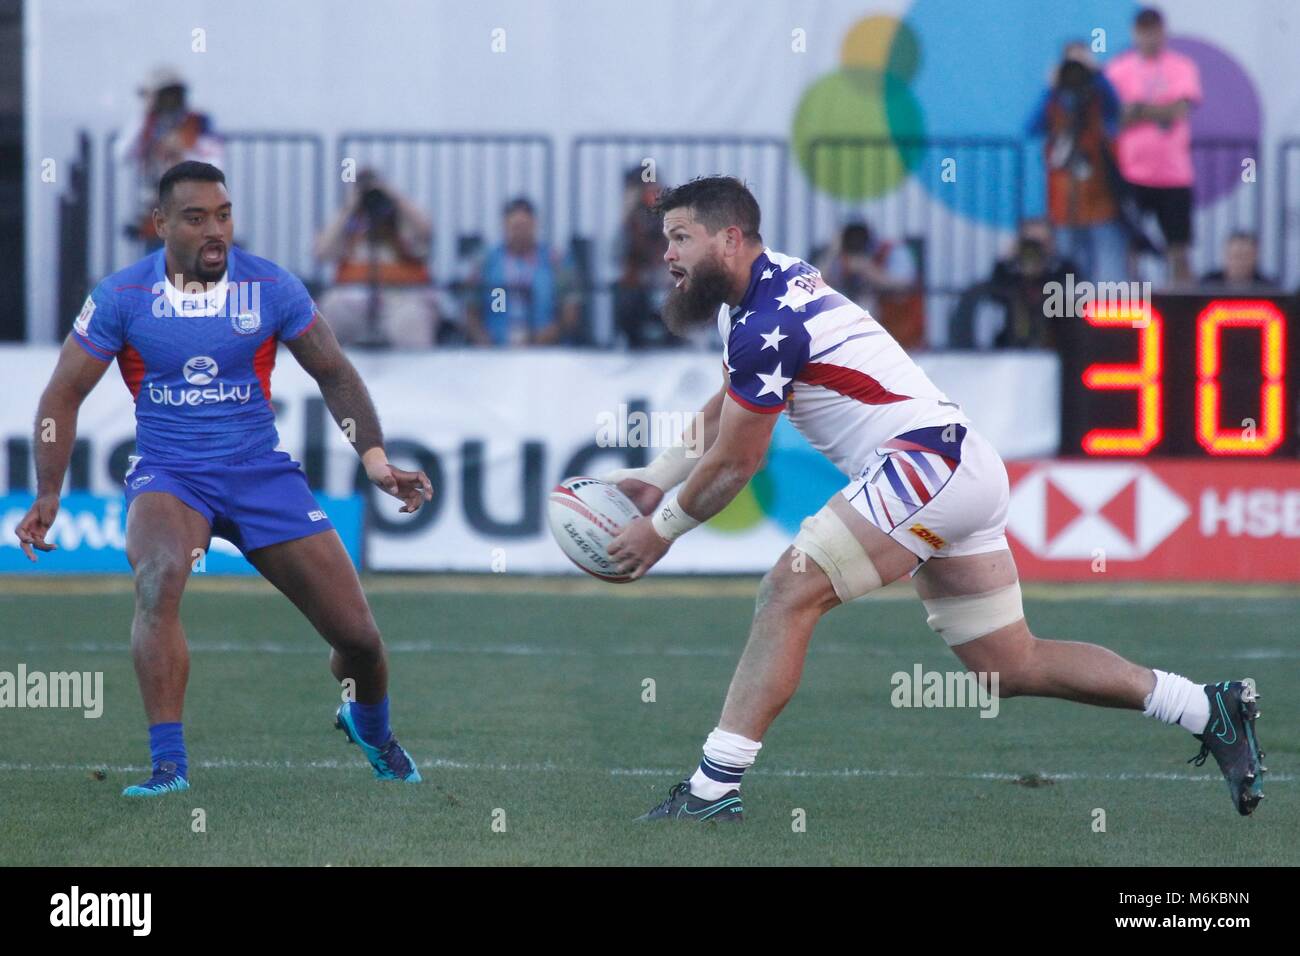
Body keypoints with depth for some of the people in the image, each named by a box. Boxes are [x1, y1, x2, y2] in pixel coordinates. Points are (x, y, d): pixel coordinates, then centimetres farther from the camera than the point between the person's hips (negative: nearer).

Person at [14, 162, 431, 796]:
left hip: (261, 474, 2)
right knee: (158, 578, -37)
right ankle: (168, 763, -32)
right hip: (168, 475, -1)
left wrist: (376, 459, -5)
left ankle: (369, 725, 36)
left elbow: (333, 373, 6)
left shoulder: (270, 287, -5)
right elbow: (64, 393, 0)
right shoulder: (122, 297, -7)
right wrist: (47, 497, -9)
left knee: (357, 635, -1)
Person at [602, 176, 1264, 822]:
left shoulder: (765, 326, -14)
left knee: (788, 596, -14)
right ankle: (1210, 710, 12)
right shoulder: (769, 285, 16)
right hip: (967, 472, 10)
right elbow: (720, 414, 30)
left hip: (928, 460, -10)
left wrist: (661, 528, 6)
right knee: (1011, 667, 11)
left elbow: (734, 464, -6)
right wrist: (652, 481, 24)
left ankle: (713, 789, -19)